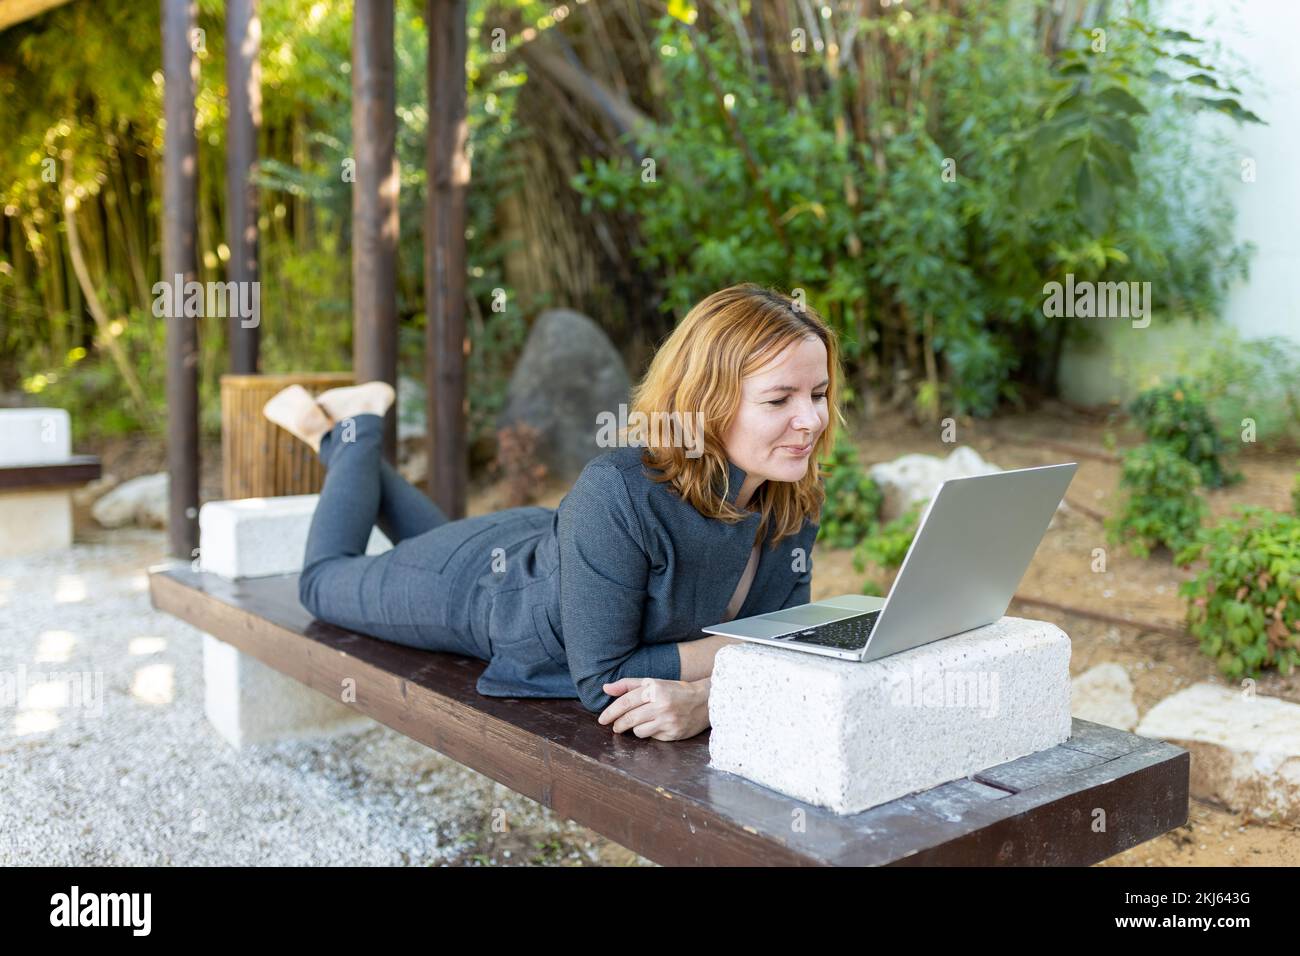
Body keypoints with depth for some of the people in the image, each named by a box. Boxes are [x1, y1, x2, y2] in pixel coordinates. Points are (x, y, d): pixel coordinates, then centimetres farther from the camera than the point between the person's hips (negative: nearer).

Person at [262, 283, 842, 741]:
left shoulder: (796, 499, -25)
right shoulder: (616, 494, -45)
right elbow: (602, 681, -37)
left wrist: (702, 697, -40)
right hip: (480, 585, -5)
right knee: (326, 580, 25)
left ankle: (340, 440, 51)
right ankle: (356, 432, 39)